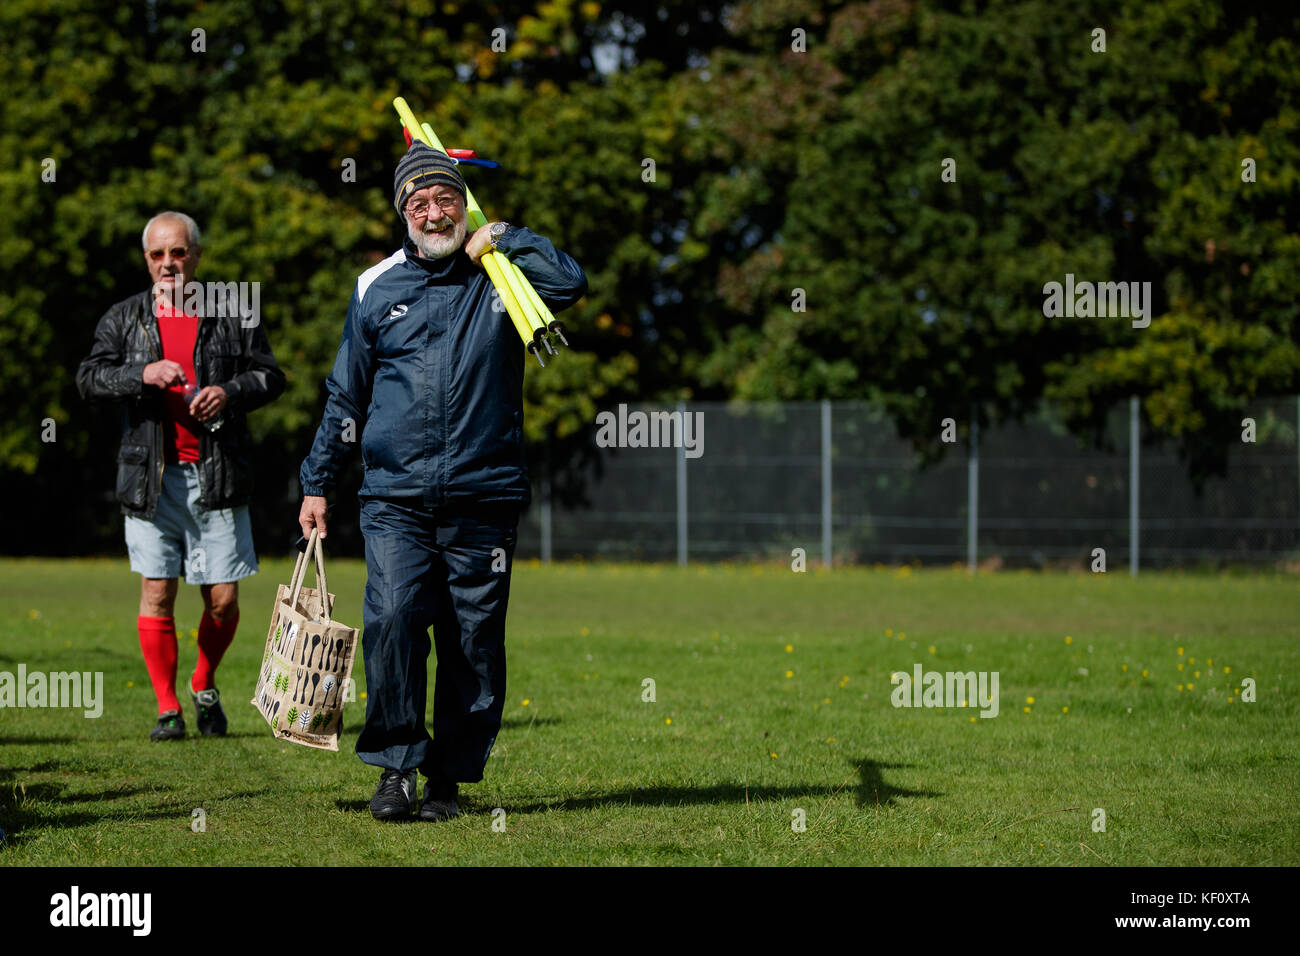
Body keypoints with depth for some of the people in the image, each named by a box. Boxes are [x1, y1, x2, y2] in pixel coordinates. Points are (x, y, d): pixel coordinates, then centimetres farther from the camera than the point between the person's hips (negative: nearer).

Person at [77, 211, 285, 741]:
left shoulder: (232, 311, 7)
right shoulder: (124, 319, 9)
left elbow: (269, 375, 10)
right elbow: (89, 378, 0)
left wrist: (230, 392, -10)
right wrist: (143, 374, -16)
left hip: (217, 475, 0)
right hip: (152, 474, 0)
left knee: (223, 599, 0)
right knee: (157, 594, -1)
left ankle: (204, 685, 25)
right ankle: (167, 708, 9)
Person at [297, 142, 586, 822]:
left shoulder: (497, 276, 7)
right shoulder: (376, 288, 11)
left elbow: (569, 283, -14)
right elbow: (344, 395, 18)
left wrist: (501, 238, -5)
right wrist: (317, 484, 17)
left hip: (484, 498, 0)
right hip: (395, 500, 0)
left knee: (474, 644, 1)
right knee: (391, 619, -17)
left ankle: (449, 778, 12)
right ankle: (396, 767, -8)